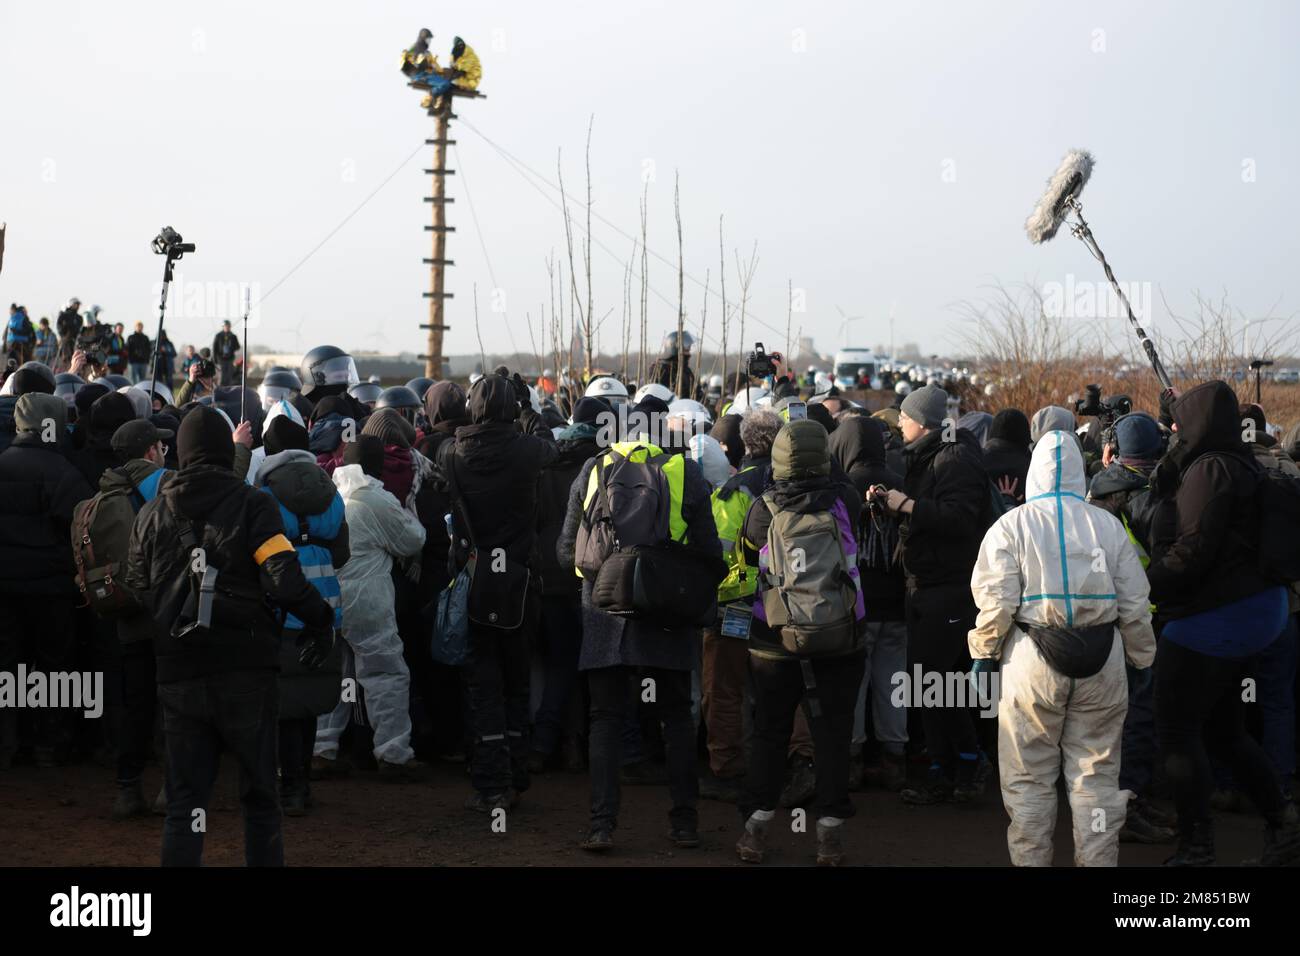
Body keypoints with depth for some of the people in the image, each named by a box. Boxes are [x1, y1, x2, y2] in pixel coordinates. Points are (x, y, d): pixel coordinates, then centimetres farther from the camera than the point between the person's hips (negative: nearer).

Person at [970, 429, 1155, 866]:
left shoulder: (1011, 526, -2)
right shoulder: (1109, 526, 5)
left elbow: (996, 601, -7)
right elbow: (1134, 605, 5)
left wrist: (983, 655, 5)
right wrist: (1143, 660, 16)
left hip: (1032, 663, -2)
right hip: (1101, 664, 2)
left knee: (1029, 780, 7)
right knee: (1096, 777, 8)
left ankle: (1031, 862, 11)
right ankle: (1097, 862, 11)